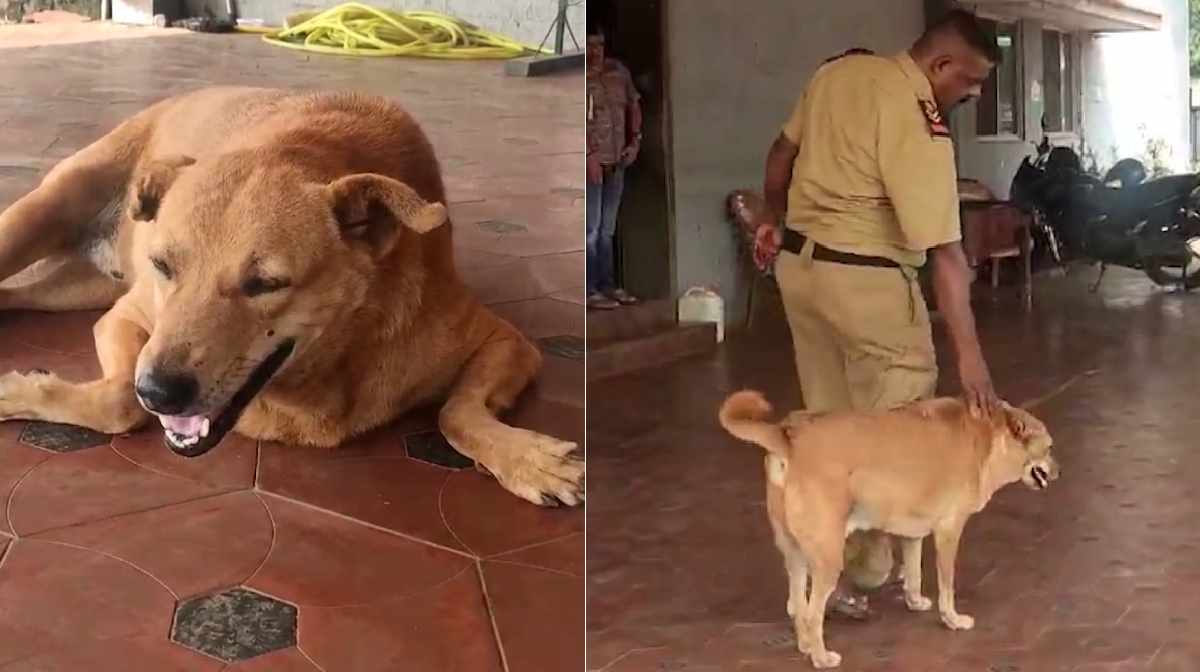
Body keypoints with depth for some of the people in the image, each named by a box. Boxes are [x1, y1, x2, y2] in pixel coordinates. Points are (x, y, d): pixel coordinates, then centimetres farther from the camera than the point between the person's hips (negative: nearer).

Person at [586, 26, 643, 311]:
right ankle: (590, 290, 1)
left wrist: (635, 140, 8)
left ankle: (607, 285, 23)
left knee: (607, 229, 14)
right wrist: (589, 156, -21)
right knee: (591, 229, -4)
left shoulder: (618, 71, 7)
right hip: (592, 162, -6)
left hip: (616, 161, 7)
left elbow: (634, 104, 19)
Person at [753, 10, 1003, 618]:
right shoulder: (921, 124, -20)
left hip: (796, 262, 8)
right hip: (863, 280, -8)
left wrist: (772, 220, 28)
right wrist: (969, 355, -23)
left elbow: (783, 151, 15)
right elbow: (944, 251, -24)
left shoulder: (841, 69, 3)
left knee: (829, 420, 16)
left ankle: (828, 556, 27)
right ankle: (860, 572, 4)